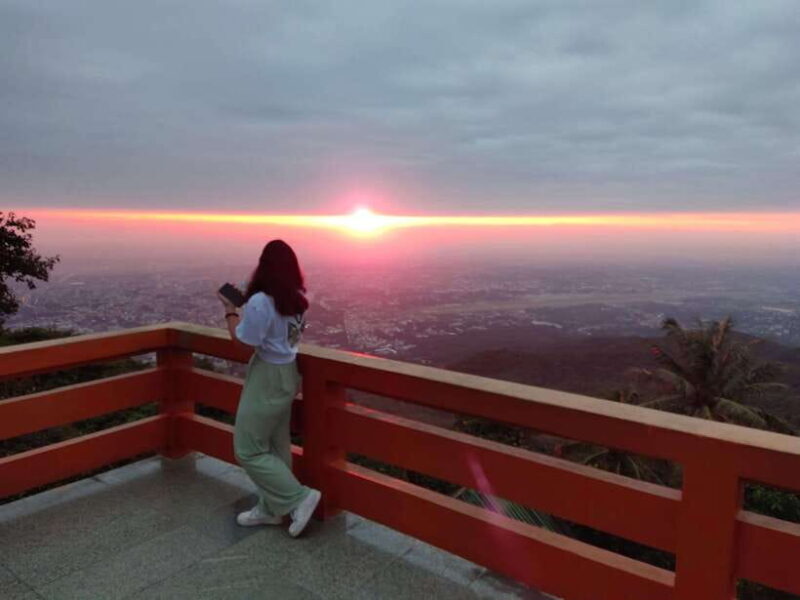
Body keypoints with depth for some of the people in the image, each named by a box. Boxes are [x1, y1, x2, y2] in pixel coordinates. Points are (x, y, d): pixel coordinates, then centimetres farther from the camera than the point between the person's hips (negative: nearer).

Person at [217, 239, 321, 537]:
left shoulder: (261, 302, -24)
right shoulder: (298, 299, 0)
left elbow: (243, 339, -15)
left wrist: (230, 310, -2)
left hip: (267, 378, -8)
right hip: (286, 374, 8)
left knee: (249, 450, 5)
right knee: (276, 445, 17)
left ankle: (299, 497, 5)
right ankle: (271, 509, 30)